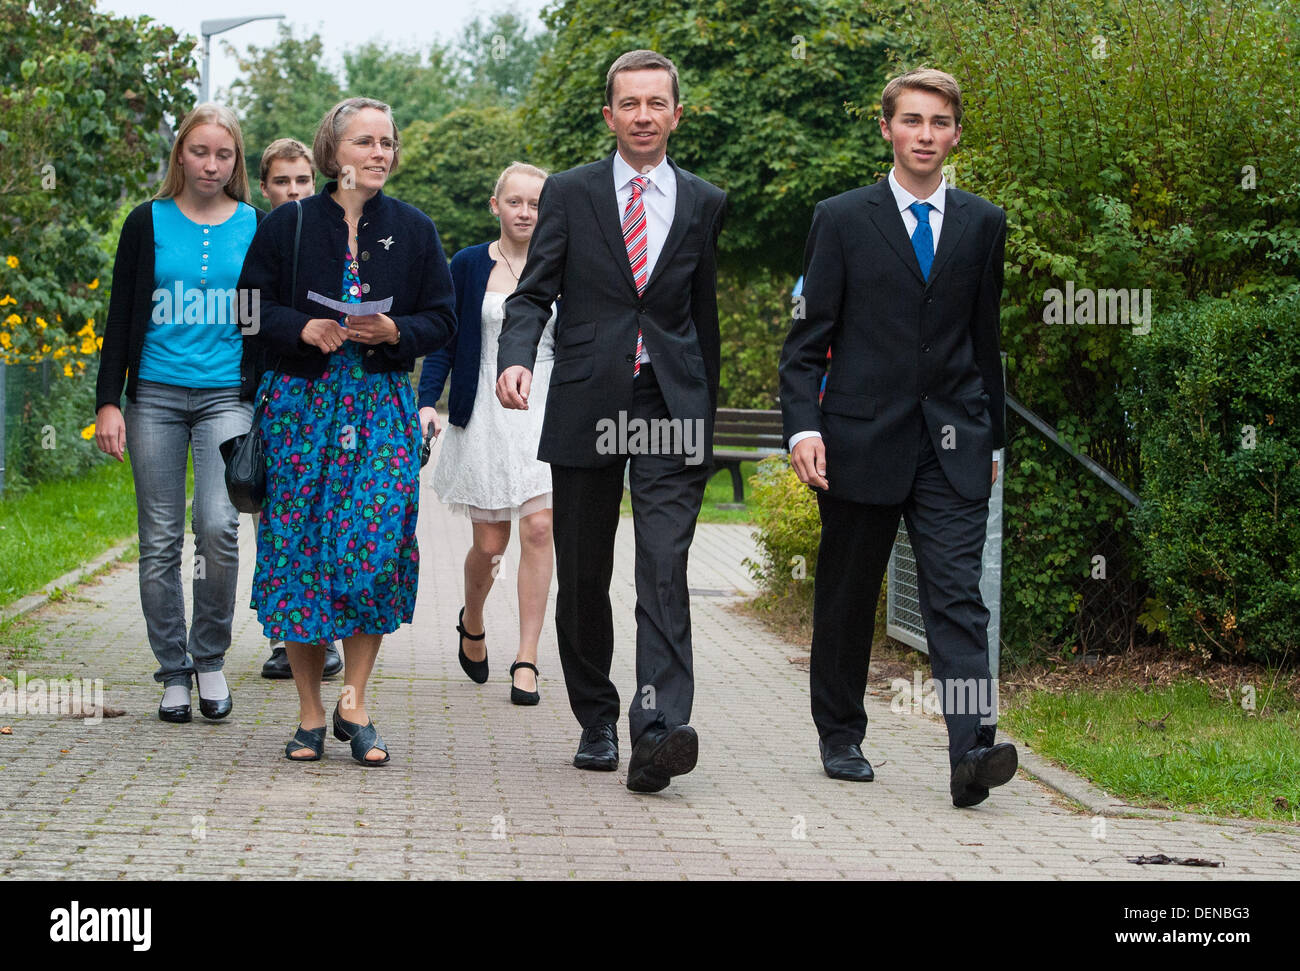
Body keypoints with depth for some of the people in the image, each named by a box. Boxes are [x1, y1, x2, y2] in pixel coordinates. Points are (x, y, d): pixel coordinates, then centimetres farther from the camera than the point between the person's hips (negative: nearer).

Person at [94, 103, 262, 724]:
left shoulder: (256, 227, 6)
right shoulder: (148, 223, 5)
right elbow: (121, 317, 5)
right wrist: (109, 401, -2)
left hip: (228, 394, -1)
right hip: (155, 393, 1)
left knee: (218, 525, -17)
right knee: (160, 539, 1)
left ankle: (210, 656, 1)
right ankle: (174, 672, 12)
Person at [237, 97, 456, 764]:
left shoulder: (413, 229, 9)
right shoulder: (289, 225, 5)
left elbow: (440, 320, 9)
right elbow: (253, 307, 4)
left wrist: (395, 331, -11)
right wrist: (302, 328, -13)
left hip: (382, 407, 1)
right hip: (300, 402, 0)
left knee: (375, 551, -10)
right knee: (298, 551, -2)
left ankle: (354, 705, 1)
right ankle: (310, 711, 8)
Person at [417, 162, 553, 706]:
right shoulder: (468, 266, 3)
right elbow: (443, 340, 3)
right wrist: (427, 402, -8)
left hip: (545, 410, 1)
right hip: (485, 413, -1)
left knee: (539, 529, -12)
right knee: (489, 543, 2)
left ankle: (526, 662, -6)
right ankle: (472, 624, 35)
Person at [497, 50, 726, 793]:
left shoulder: (705, 203, 10)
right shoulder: (570, 193, 6)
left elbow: (705, 314, 15)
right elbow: (534, 292, 1)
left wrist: (704, 416, 16)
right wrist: (517, 358, -19)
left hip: (671, 406, -1)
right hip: (586, 408, 1)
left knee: (665, 568, -14)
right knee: (582, 576, 8)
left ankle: (660, 729, -23)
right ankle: (596, 722, 23)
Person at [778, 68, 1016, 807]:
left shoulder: (984, 225, 10)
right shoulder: (841, 219, 3)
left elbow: (986, 340, 15)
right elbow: (807, 340, 1)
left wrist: (992, 438, 16)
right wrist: (804, 427, -11)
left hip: (954, 446, 1)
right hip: (861, 440, -1)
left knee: (959, 597, -11)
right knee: (847, 600, 10)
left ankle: (973, 748, -20)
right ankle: (842, 737, 25)